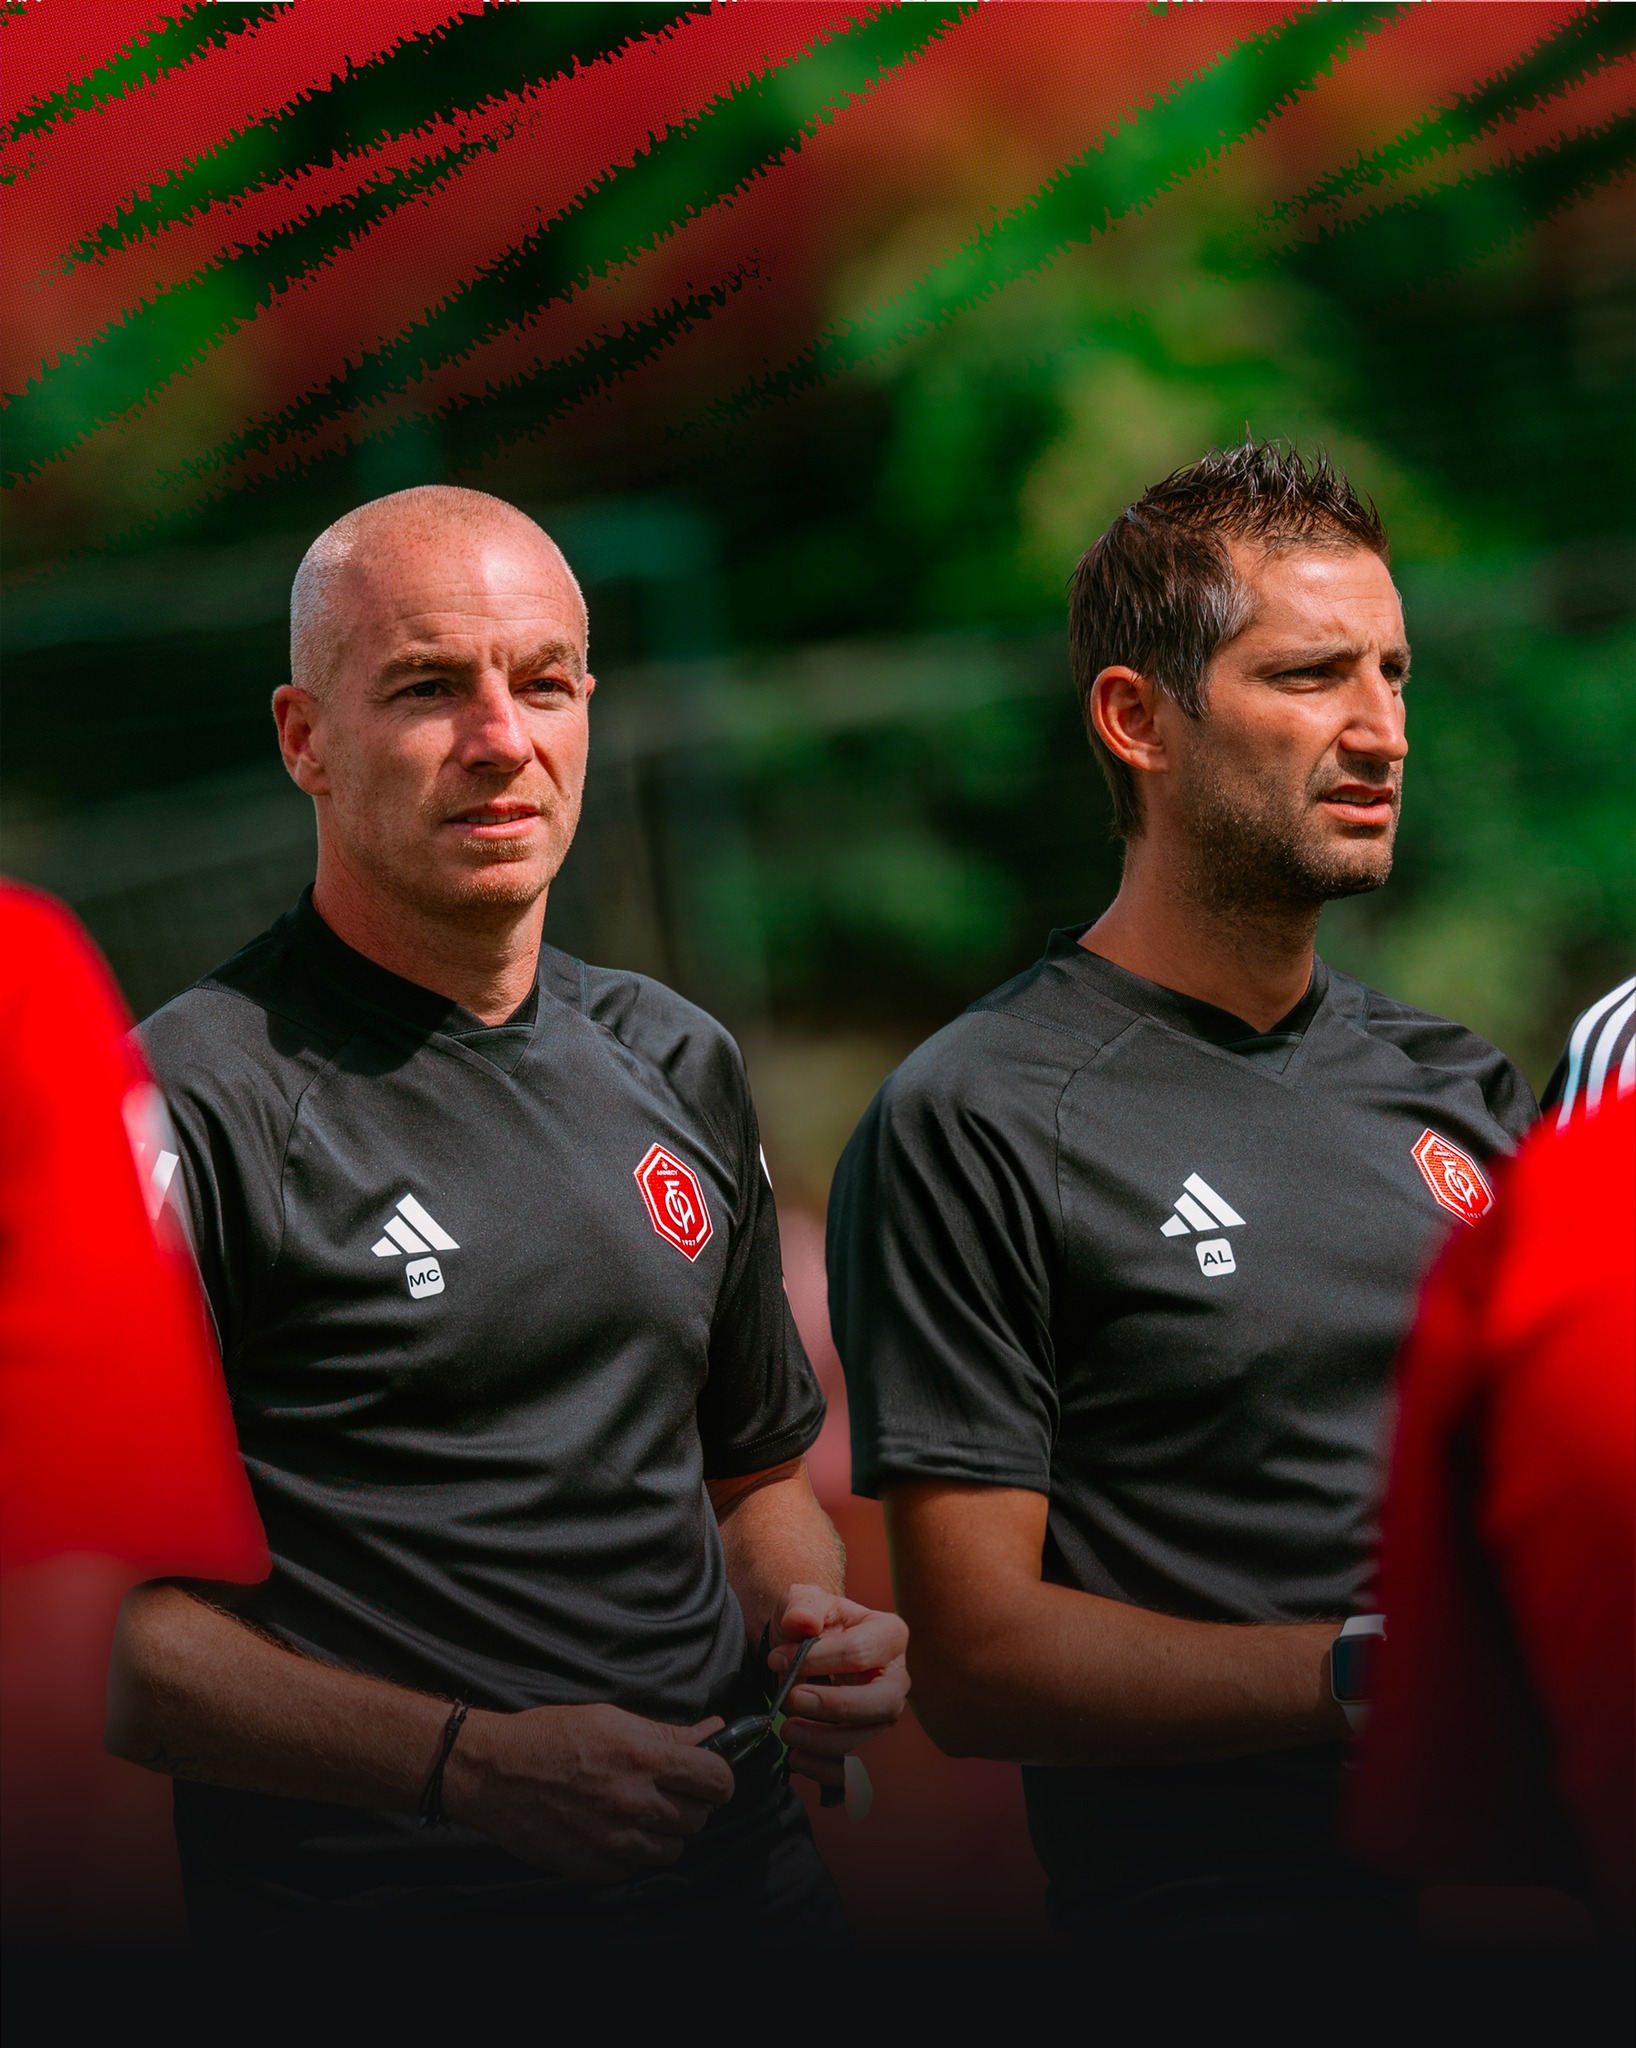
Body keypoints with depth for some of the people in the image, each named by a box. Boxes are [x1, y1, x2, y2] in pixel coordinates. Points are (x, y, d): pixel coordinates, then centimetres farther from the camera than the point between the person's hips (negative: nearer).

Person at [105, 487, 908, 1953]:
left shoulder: (678, 1066, 11)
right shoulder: (191, 1106, -12)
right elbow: (90, 1621, -16)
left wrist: (812, 1621, 0)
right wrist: (470, 1764, -24)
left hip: (736, 1873, 6)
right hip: (375, 1913, -6)